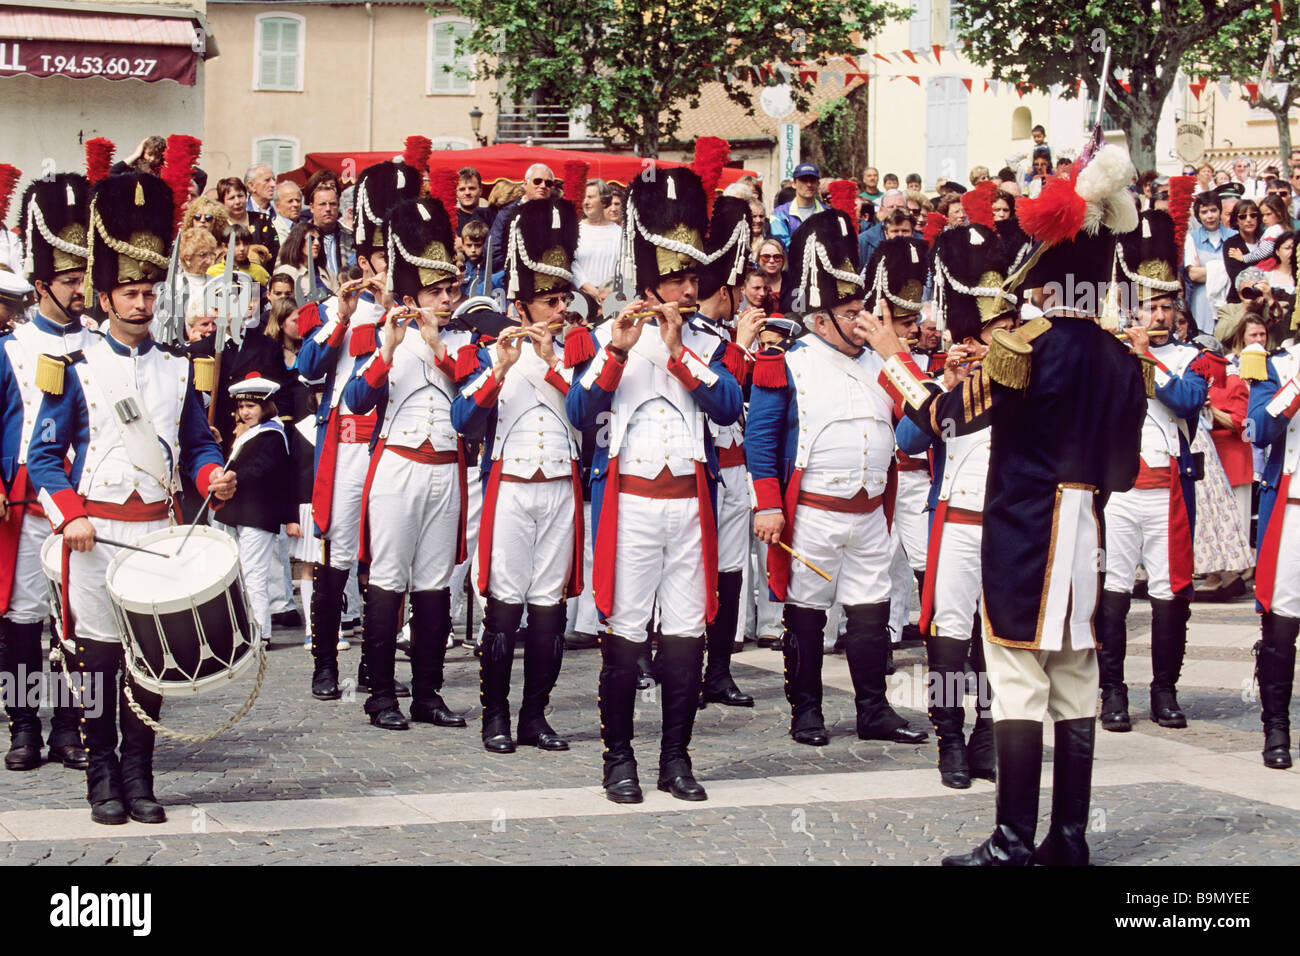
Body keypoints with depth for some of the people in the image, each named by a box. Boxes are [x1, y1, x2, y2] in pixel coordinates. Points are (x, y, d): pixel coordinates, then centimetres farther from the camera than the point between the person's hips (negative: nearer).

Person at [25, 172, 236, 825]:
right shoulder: (78, 368, 1)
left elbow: (198, 442, 16)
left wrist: (213, 476, -7)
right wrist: (70, 514, -14)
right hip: (96, 531, -3)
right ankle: (102, 778, 10)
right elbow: (44, 453, 0)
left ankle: (139, 775, 14)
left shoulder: (177, 368, 10)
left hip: (159, 528, 3)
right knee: (97, 650, 1)